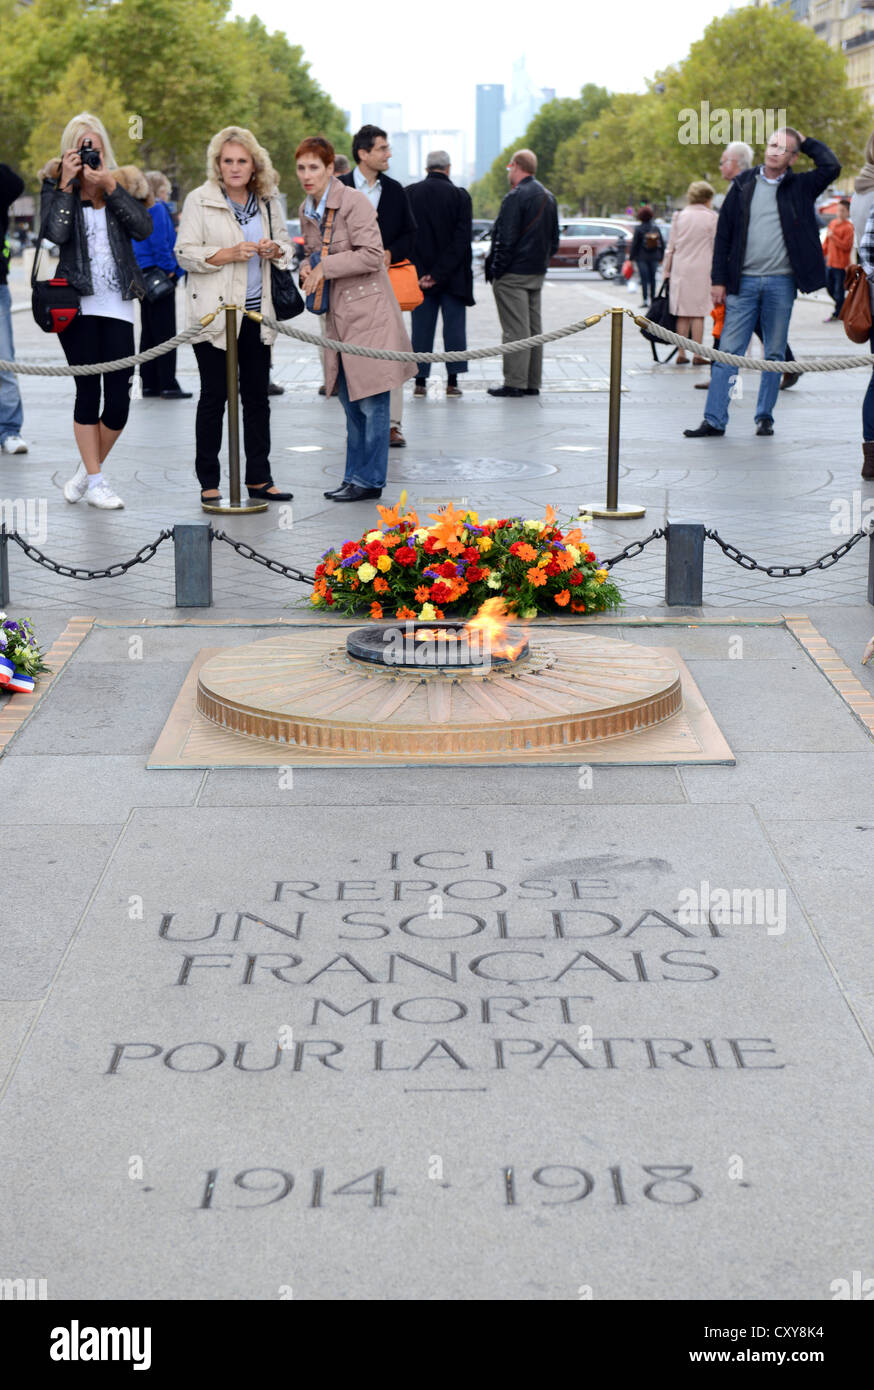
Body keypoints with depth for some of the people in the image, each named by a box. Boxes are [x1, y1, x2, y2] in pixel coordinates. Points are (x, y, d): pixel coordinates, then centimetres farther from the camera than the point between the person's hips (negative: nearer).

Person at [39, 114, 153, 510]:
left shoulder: (122, 184, 11)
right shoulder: (56, 184, 6)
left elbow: (144, 228, -6)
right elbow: (55, 232, -12)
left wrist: (111, 187, -11)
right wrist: (67, 184, -10)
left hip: (117, 304, 2)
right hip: (77, 303, -2)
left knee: (118, 400, -3)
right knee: (88, 391, -3)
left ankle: (87, 470, 18)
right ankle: (94, 481, 7)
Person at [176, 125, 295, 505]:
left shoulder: (268, 201, 9)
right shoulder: (199, 200, -4)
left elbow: (286, 244, 20)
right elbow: (185, 253, -8)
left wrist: (275, 250, -3)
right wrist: (229, 254, -20)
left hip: (256, 312, 5)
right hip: (215, 312, -4)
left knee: (257, 395, 8)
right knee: (214, 396, -1)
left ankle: (258, 478, 16)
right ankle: (208, 482, 6)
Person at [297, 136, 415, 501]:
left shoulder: (354, 202, -13)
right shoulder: (307, 210, 11)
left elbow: (372, 255, -19)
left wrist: (325, 267, -17)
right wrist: (307, 269, 3)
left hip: (368, 309, -8)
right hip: (338, 313, 8)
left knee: (371, 400, -5)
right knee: (349, 400, 12)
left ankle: (369, 479, 1)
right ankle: (354, 476, 19)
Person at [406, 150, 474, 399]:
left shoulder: (409, 194, 0)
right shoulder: (460, 196, -5)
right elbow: (462, 239, -10)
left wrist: (418, 273, -2)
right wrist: (440, 273, -11)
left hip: (419, 273, 1)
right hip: (453, 276, -1)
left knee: (421, 329, 6)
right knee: (454, 327, 4)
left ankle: (420, 382, 6)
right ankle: (452, 381, 1)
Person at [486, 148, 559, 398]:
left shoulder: (515, 197, -15)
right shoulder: (548, 197, 13)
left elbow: (506, 239, -18)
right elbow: (554, 239, 19)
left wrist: (495, 270, -11)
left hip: (513, 274, -9)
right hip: (537, 273, 9)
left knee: (515, 330, -7)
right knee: (534, 328, 11)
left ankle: (514, 383, -7)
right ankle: (532, 382, 15)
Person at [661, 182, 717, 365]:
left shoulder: (680, 216, 8)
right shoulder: (712, 217, -3)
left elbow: (671, 247, 10)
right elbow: (717, 247, -2)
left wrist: (666, 270, 17)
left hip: (680, 268, 3)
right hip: (701, 269, -3)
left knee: (682, 313, 6)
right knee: (698, 313, -1)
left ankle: (681, 353, 6)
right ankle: (697, 354, -2)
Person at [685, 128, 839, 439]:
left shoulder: (800, 187, 6)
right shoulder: (744, 184, 7)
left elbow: (831, 167, -10)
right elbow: (724, 233, 7)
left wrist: (806, 142, 3)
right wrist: (719, 279, 2)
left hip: (781, 283, 0)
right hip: (744, 281, 0)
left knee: (774, 354, 6)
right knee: (728, 351, -2)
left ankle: (765, 417, 15)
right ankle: (714, 419, -1)